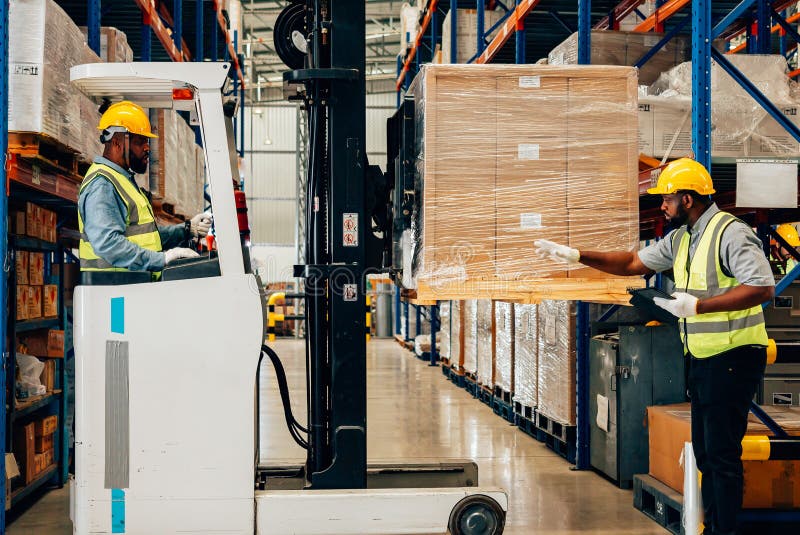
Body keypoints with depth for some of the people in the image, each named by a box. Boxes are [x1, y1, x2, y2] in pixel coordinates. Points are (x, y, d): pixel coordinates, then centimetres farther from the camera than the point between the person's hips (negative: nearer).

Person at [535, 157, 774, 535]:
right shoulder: (681, 238, 11)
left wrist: (698, 305, -27)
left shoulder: (731, 233, -16)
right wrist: (576, 256, 8)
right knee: (704, 451, 14)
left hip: (733, 358, -9)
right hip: (701, 358, 9)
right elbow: (634, 263, 16)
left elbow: (762, 288, -24)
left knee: (721, 453, -7)